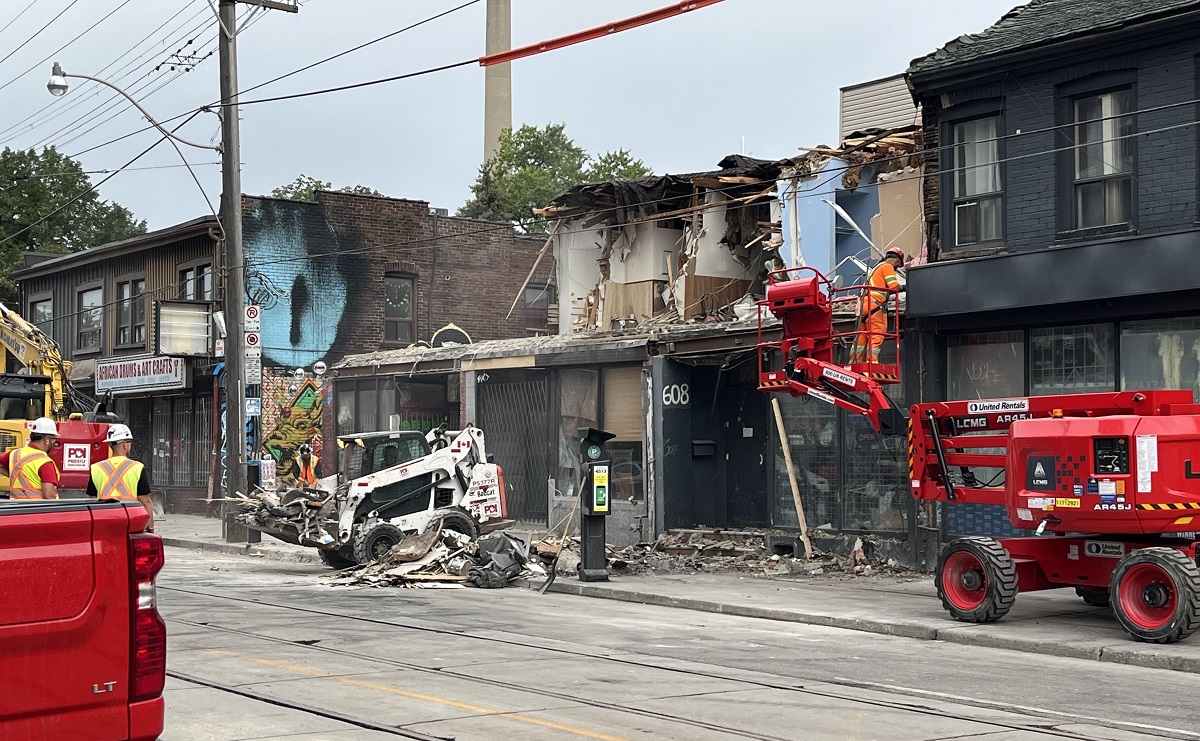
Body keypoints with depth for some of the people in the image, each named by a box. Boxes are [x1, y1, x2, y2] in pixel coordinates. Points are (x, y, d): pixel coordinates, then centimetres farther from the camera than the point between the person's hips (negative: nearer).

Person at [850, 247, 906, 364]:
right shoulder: (888, 267, 1)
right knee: (876, 336, -11)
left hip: (863, 305, 9)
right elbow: (895, 288, -8)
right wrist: (902, 288, 10)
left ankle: (855, 362, 5)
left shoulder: (877, 267, 30)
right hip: (874, 305, -9)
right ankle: (871, 361, -19)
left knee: (862, 337, 7)